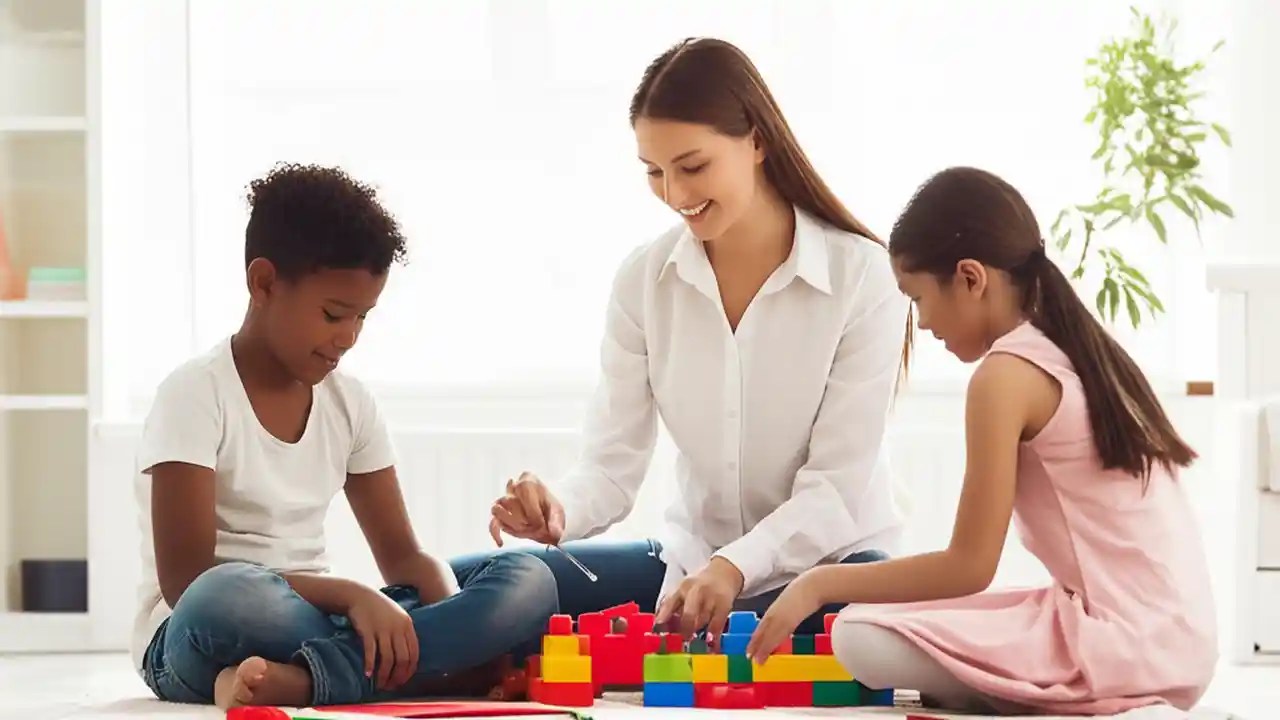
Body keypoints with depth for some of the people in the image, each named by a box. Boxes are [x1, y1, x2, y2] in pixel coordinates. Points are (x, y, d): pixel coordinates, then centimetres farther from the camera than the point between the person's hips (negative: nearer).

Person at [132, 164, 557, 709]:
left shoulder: (349, 402, 9)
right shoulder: (196, 394, -9)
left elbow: (401, 555, 12)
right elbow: (186, 579, -18)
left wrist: (458, 620, -12)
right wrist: (348, 596, -27)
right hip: (200, 639, -7)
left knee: (527, 584, -16)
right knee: (229, 599, -44)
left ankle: (297, 680, -31)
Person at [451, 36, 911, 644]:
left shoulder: (862, 276, -16)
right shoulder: (643, 280, -4)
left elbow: (836, 485, -17)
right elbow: (612, 465, -6)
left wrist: (734, 568, -34)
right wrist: (559, 511, -30)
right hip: (691, 560, 4)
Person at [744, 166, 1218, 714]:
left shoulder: (1007, 372, -11)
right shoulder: (1077, 354, 15)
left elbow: (969, 566, -12)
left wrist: (819, 584, -4)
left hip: (1125, 645, -9)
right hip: (1177, 642, 9)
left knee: (862, 639, -10)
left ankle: (1111, 708, -7)